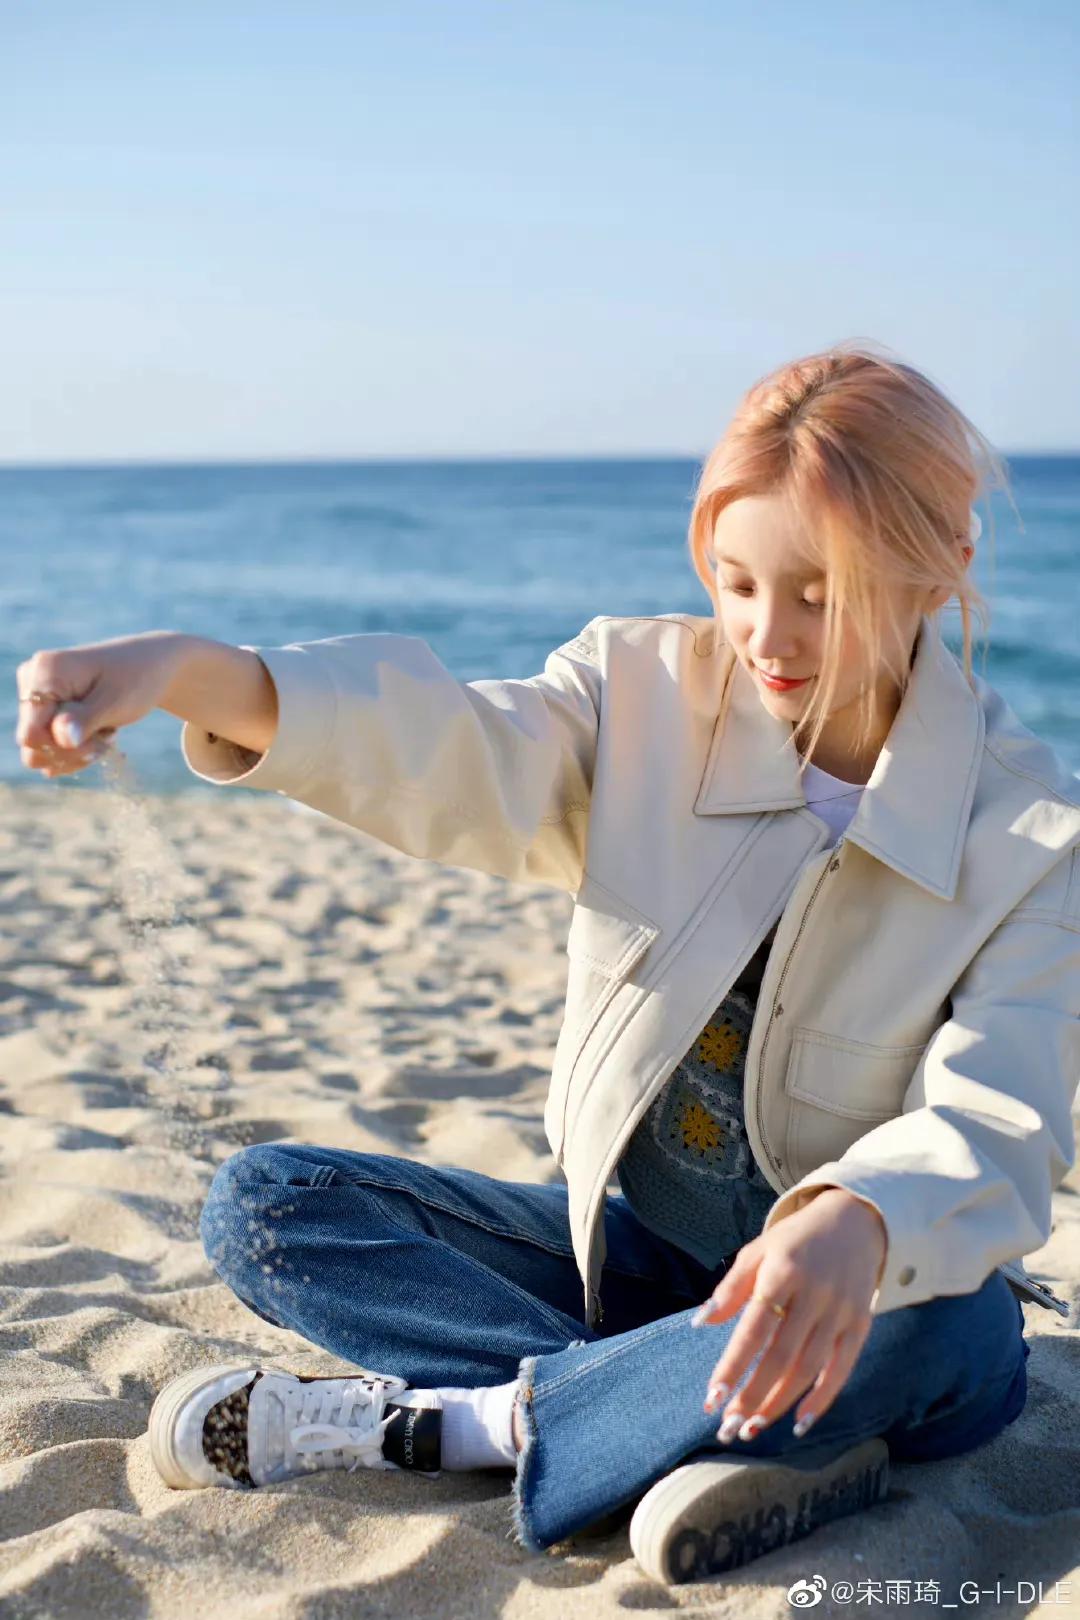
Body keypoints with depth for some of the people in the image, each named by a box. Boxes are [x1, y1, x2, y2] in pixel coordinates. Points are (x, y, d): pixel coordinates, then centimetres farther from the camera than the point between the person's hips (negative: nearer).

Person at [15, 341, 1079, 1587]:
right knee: (262, 1202, -12)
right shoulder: (649, 690, -5)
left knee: (959, 1340, -38)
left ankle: (420, 1425, -24)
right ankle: (694, 1423, -26)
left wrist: (859, 1225, -50)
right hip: (616, 1249, 3)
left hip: (856, 1280, -2)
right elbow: (458, 753, -24)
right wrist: (197, 675, -44)